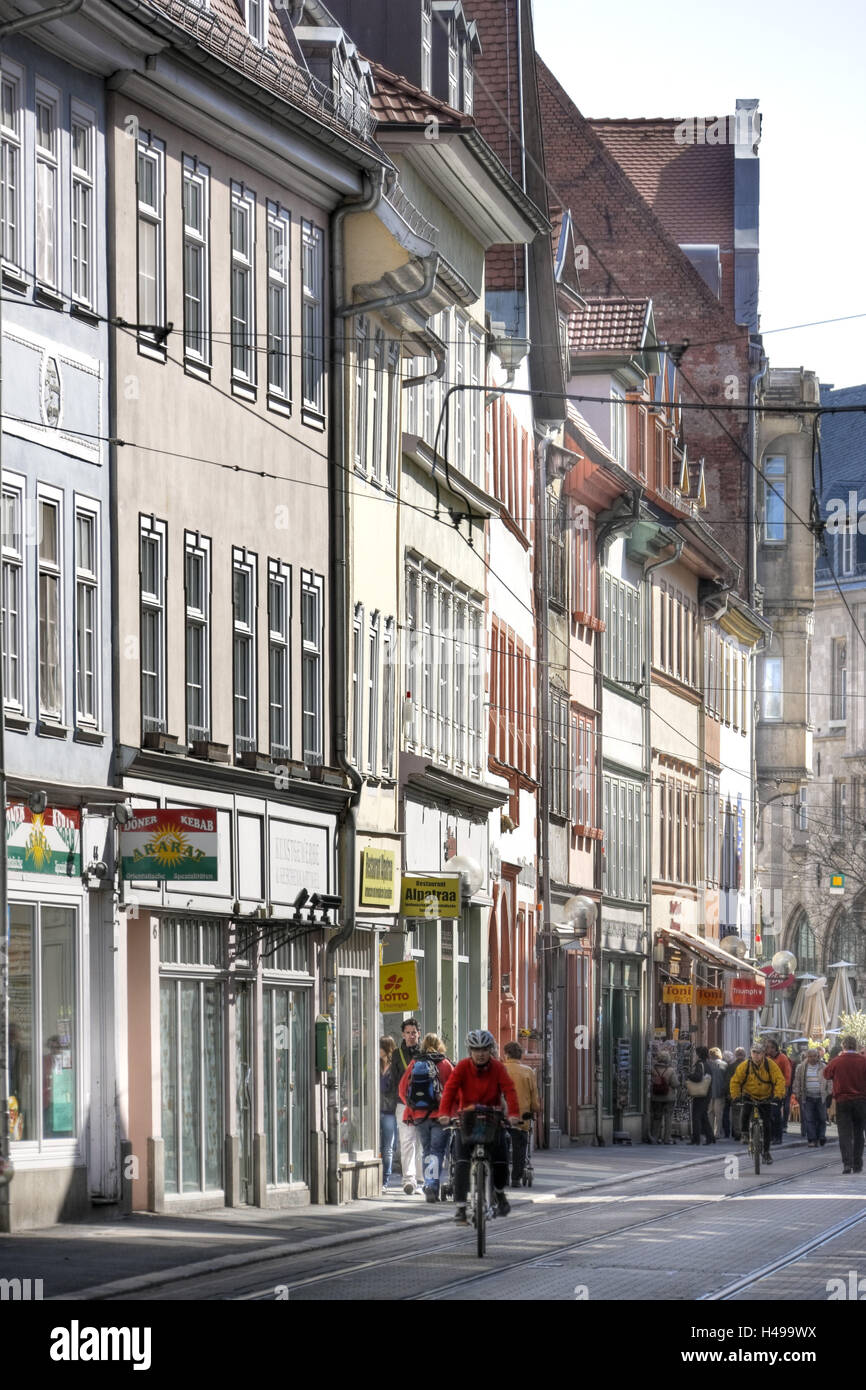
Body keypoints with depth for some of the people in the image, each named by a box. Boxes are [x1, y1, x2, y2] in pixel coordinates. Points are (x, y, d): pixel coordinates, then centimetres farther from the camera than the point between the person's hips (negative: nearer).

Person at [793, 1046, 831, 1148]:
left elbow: (829, 1081, 11)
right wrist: (797, 1094, 5)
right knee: (809, 1119, -6)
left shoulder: (824, 1068, 5)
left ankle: (821, 1137, 20)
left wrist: (829, 1093, 5)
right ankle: (812, 1140, -4)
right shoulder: (801, 1068, 4)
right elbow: (797, 1082, 9)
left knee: (821, 1118, 4)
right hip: (808, 1098, 0)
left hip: (821, 1097, 1)